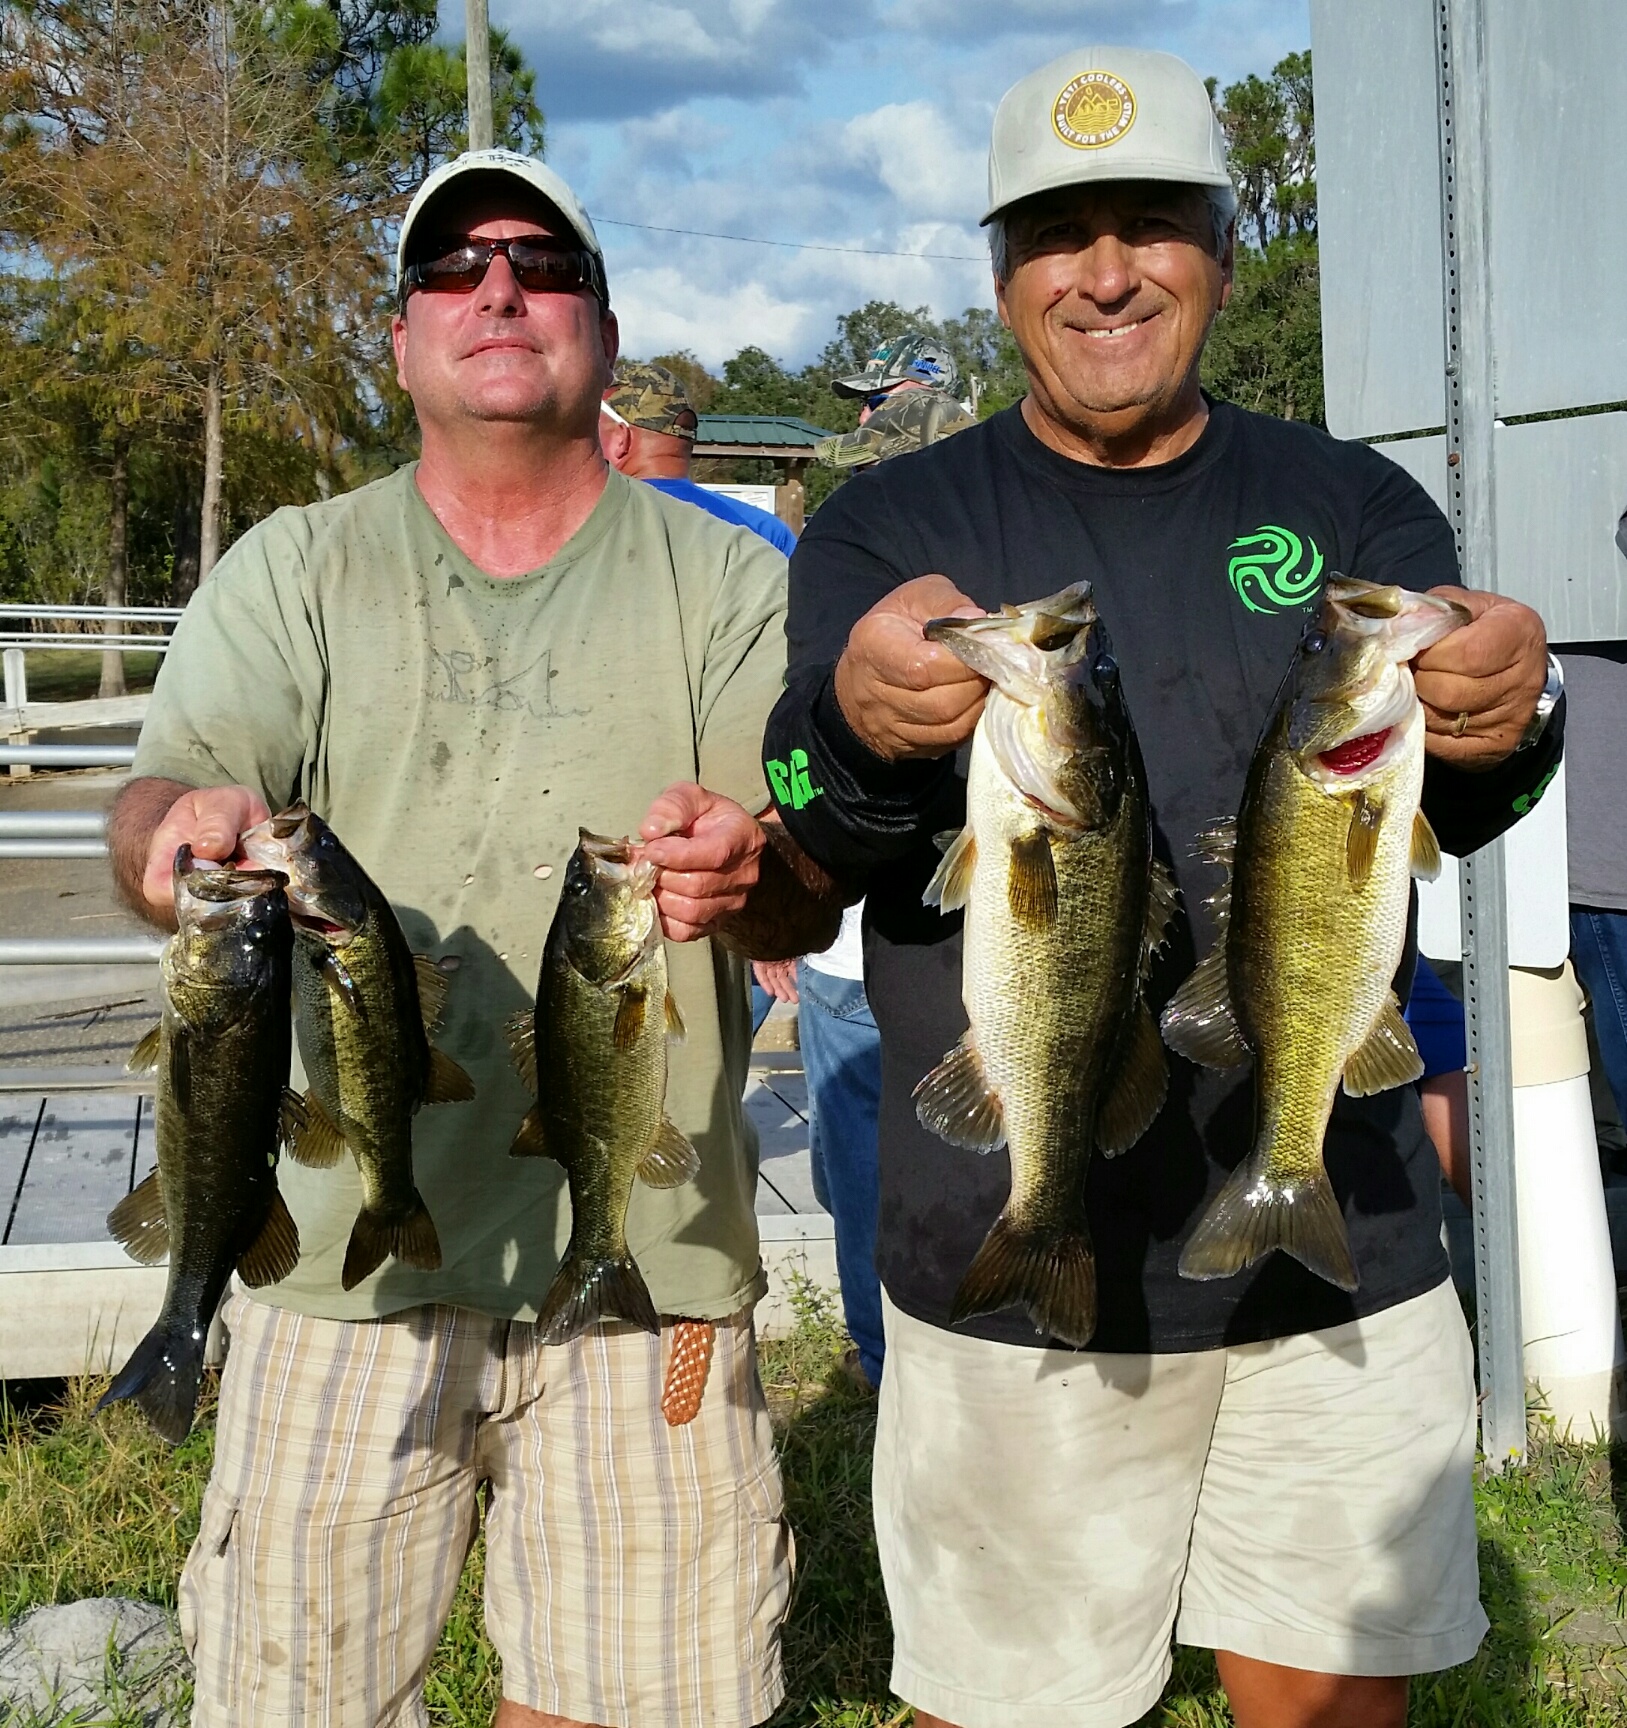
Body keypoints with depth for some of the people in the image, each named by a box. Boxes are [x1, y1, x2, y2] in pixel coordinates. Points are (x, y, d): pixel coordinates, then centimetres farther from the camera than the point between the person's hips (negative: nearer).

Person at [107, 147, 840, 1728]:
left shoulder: (729, 581, 6)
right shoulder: (290, 571, 9)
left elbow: (815, 895, -2)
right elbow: (159, 803, -2)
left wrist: (748, 874, -26)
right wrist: (186, 831, -27)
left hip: (652, 1253, 0)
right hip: (343, 1250, 1)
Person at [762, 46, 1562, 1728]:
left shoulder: (1351, 506, 7)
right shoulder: (888, 526, 3)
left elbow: (1445, 806, -7)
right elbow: (811, 816, -13)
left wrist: (1497, 728, -32)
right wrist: (859, 729, -37)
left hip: (1343, 1253, 2)